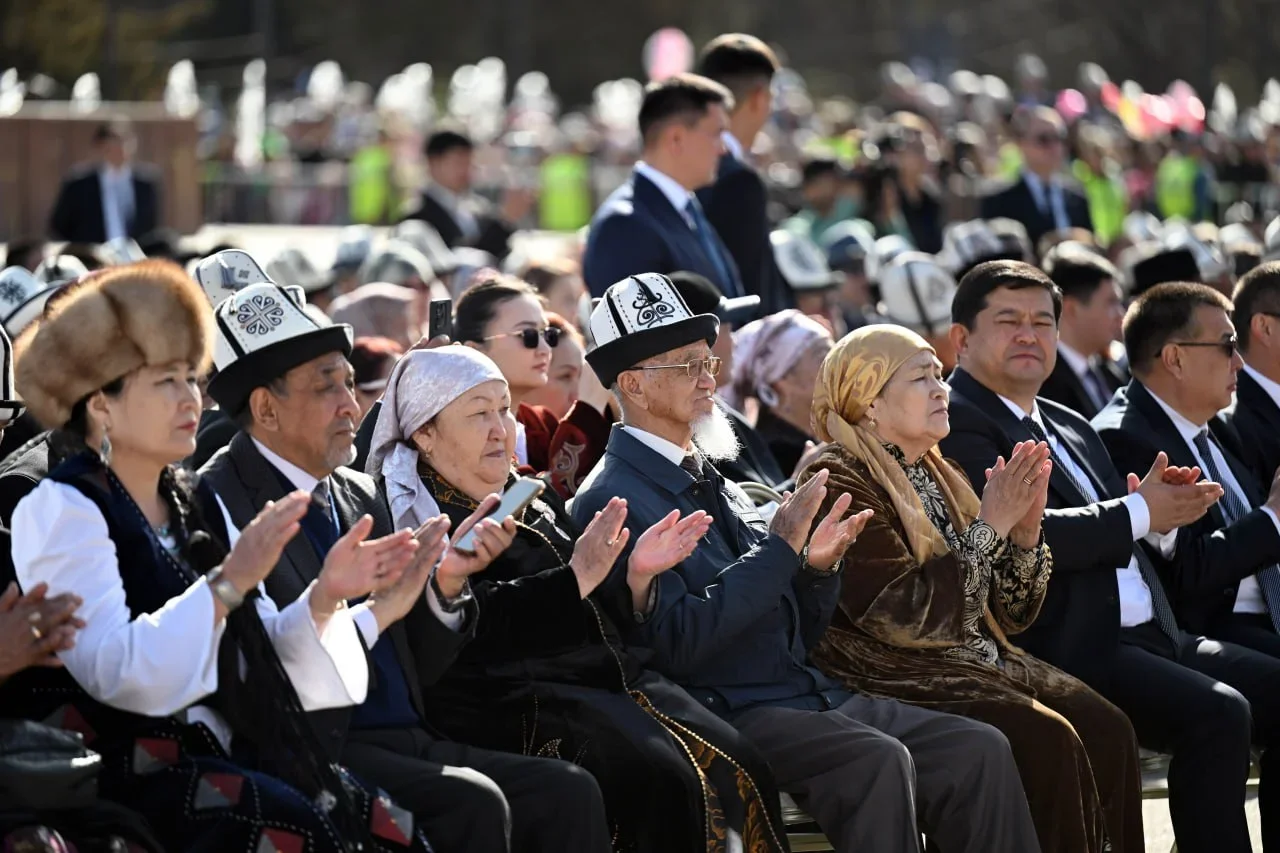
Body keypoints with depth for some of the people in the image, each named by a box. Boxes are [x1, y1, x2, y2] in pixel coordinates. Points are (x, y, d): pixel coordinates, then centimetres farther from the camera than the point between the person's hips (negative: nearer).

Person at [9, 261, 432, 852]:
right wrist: (227, 585, -26)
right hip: (125, 772, -7)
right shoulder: (61, 511, -6)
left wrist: (324, 597, -3)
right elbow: (113, 672, -21)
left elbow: (262, 663, 14)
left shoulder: (187, 507, 18)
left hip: (227, 755, 7)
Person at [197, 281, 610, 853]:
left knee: (568, 794, -12)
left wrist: (446, 586, -1)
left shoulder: (359, 495, 16)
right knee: (471, 804, -29)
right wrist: (376, 611, -14)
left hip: (403, 739, 8)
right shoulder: (224, 502, -9)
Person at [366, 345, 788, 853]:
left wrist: (635, 570, 3)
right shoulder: (413, 512, -1)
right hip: (515, 698, -8)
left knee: (740, 770, -15)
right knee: (661, 778, -30)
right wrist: (575, 577, -19)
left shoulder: (538, 504, 23)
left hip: (608, 677, 8)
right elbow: (474, 621, -16)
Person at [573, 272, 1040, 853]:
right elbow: (678, 641, -19)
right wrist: (779, 548, -17)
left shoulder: (712, 482, 18)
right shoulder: (613, 499, -6)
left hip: (808, 693, 8)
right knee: (876, 758, -32)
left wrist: (816, 569, -1)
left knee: (980, 750, -9)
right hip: (723, 713, -8)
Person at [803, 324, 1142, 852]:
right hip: (895, 677, -8)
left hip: (980, 663, 8)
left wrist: (1025, 528, -2)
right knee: (1049, 742, -26)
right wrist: (989, 527, -14)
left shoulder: (936, 474, 16)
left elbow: (1009, 617, 15)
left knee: (1107, 728, -15)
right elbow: (905, 617, -18)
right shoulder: (841, 482, -8)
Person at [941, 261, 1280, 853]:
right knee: (1218, 714, -26)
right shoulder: (959, 425, -6)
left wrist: (1162, 506, -2)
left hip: (1150, 633, 9)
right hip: (1069, 644, -9)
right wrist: (1137, 514, -11)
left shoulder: (1070, 427, 24)